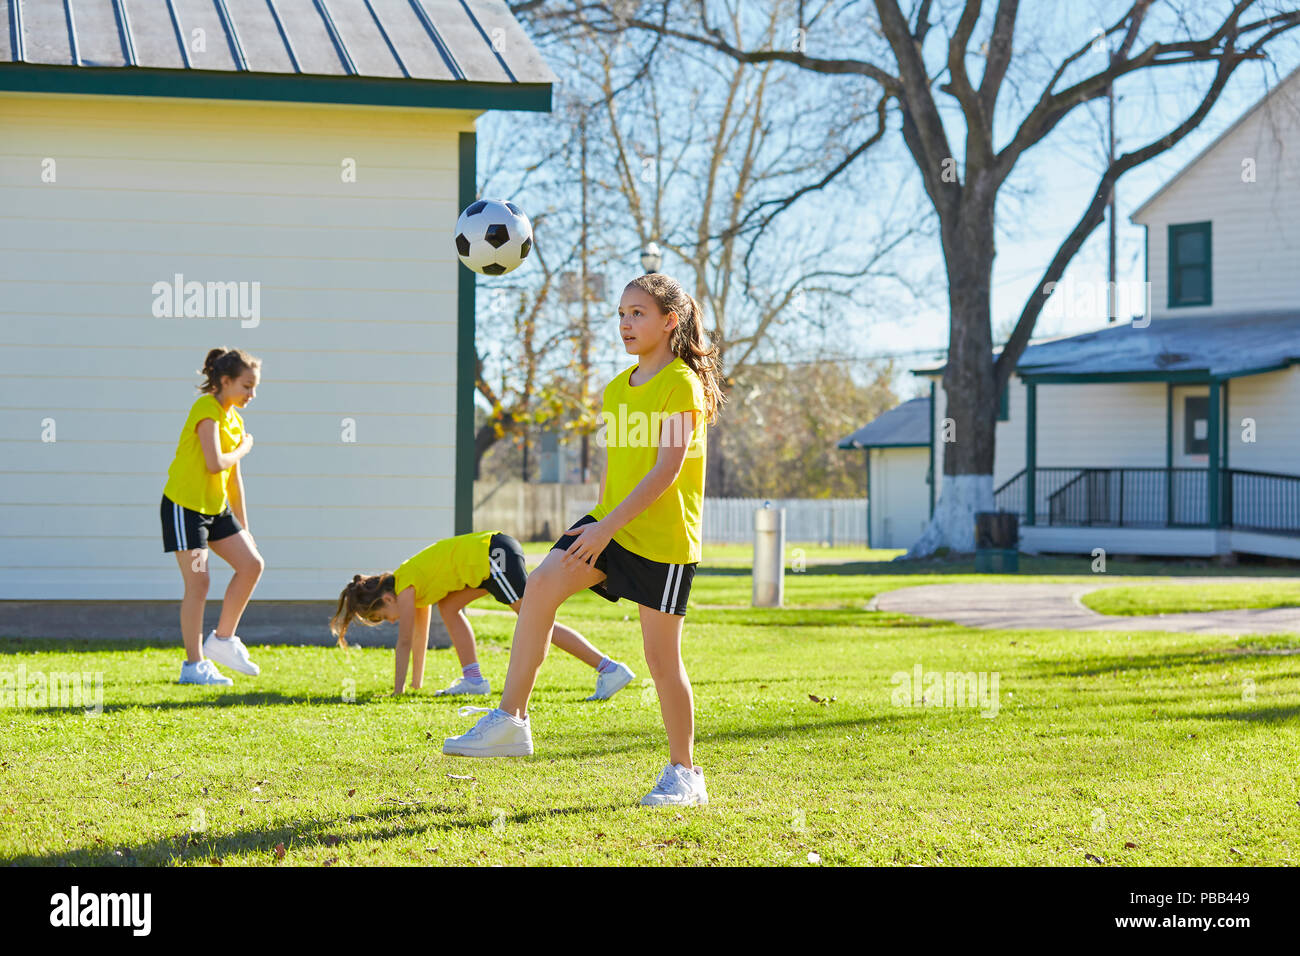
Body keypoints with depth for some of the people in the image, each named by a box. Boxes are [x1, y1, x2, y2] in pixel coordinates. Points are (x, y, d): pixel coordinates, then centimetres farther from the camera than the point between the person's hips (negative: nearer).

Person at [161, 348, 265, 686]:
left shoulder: (235, 419, 11)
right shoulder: (207, 410, -16)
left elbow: (234, 477, 16)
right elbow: (215, 463, -27)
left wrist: (243, 527, 16)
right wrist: (243, 449, -8)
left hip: (216, 507, 8)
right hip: (185, 505, -8)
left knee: (252, 564, 0)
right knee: (198, 583, -7)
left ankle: (222, 639, 12)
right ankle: (193, 665, 1)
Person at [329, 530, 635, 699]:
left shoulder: (405, 587, -1)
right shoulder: (417, 582, 25)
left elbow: (405, 642, 0)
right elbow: (421, 633, 34)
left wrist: (398, 691, 6)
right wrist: (417, 683, 38)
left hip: (493, 556, -10)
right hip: (492, 551, 10)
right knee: (449, 606, 18)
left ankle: (610, 669, -22)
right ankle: (473, 679, 13)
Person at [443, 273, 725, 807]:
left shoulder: (682, 384, -11)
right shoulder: (617, 389, 14)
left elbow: (667, 469, -19)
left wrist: (607, 527, -23)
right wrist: (597, 528, 20)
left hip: (665, 537, -6)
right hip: (612, 526, 6)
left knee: (661, 657, -2)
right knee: (541, 584, -18)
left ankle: (684, 773, 13)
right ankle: (511, 720, -17)